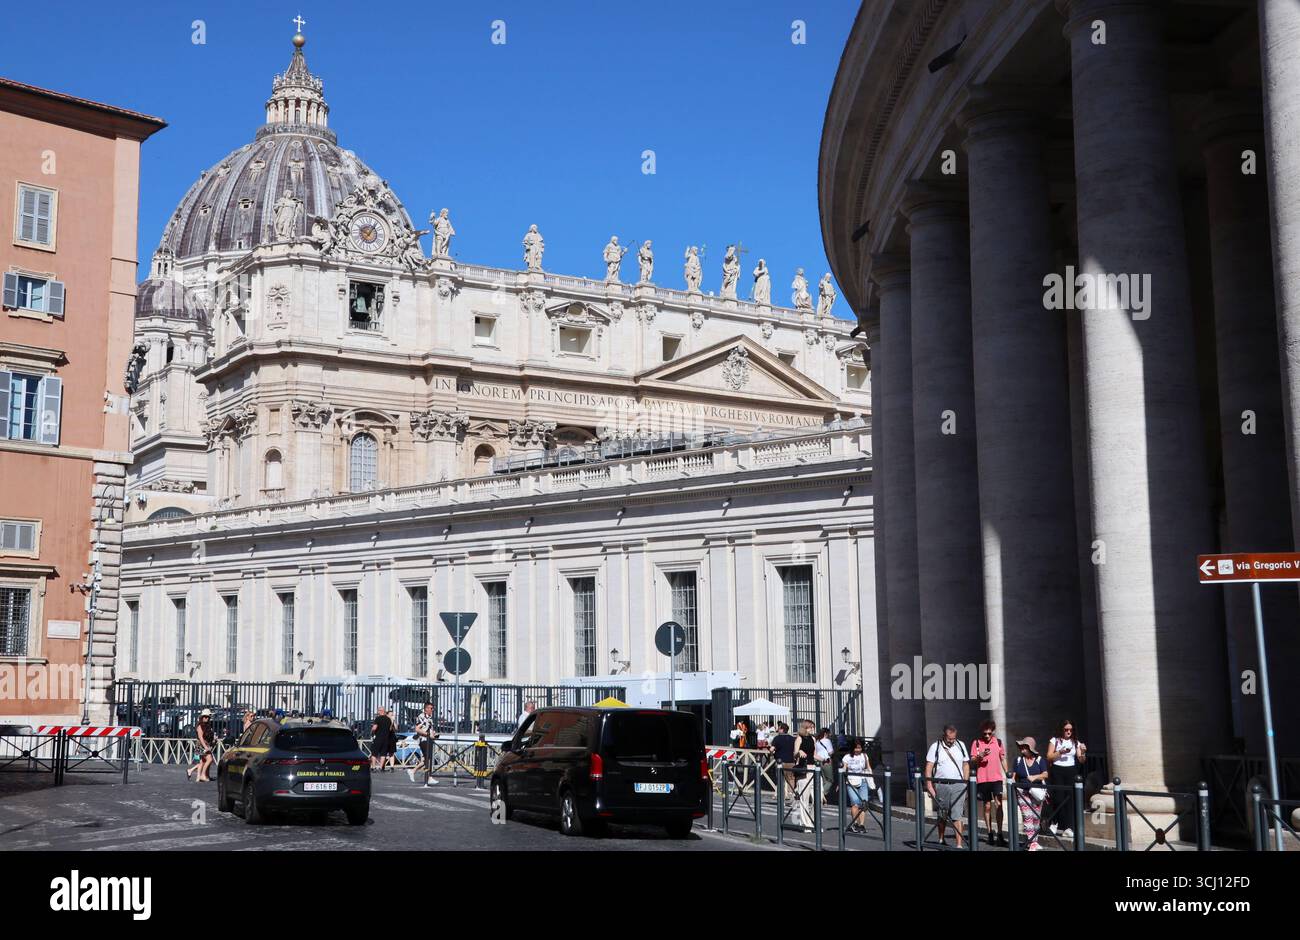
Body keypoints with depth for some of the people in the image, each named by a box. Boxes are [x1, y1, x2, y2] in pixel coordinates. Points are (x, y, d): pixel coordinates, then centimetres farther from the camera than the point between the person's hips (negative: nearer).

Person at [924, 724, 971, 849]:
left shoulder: (961, 745, 7)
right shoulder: (935, 747, -2)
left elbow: (966, 765, 12)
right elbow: (929, 768, -4)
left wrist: (966, 783, 5)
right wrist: (929, 786, -10)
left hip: (958, 785, 1)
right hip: (941, 785, -1)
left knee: (957, 815, -7)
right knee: (942, 815, 12)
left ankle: (959, 844, -8)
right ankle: (941, 840, 30)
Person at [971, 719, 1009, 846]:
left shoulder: (998, 742, 5)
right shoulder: (976, 743, 0)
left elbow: (1003, 759, 14)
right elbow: (972, 762, 0)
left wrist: (1007, 774, 8)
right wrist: (980, 756, -19)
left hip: (996, 778, 0)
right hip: (982, 779, 0)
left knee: (998, 804, -10)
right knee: (987, 806, 8)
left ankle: (999, 834, -8)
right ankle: (990, 833, 16)